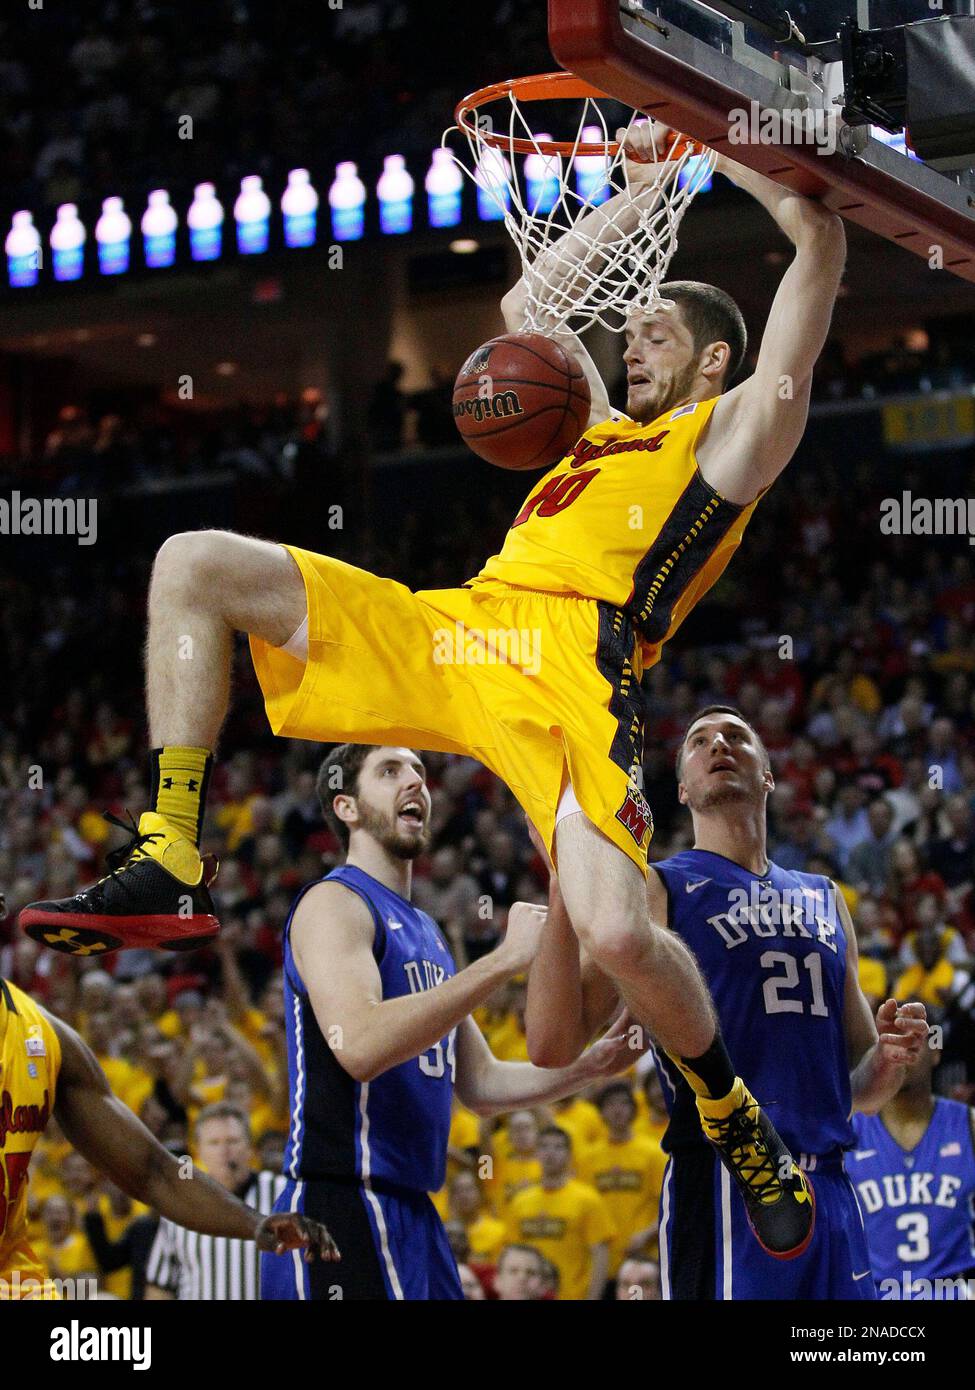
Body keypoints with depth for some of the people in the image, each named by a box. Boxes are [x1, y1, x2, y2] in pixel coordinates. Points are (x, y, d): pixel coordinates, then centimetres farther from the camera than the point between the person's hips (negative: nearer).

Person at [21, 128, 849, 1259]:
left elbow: (821, 241, 9)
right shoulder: (607, 429, 35)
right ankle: (168, 866, -9)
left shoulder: (736, 430, 15)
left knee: (615, 932, -29)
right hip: (448, 630, 7)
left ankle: (735, 1122, 3)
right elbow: (527, 304, 47)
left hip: (568, 665, -7)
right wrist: (643, 189, 46)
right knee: (195, 563, -1)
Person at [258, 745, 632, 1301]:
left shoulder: (425, 931, 20)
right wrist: (505, 959, -24)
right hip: (341, 1207, -9)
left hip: (414, 1213, 9)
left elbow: (479, 1084, 24)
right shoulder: (334, 902, -7)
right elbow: (359, 1046, -25)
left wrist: (590, 1066, 8)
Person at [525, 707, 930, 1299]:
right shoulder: (656, 890, 3)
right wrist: (565, 878, -17)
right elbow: (554, 1044, -10)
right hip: (724, 1192, -5)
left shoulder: (825, 899, 20)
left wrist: (891, 1058, 0)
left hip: (831, 1194, 6)